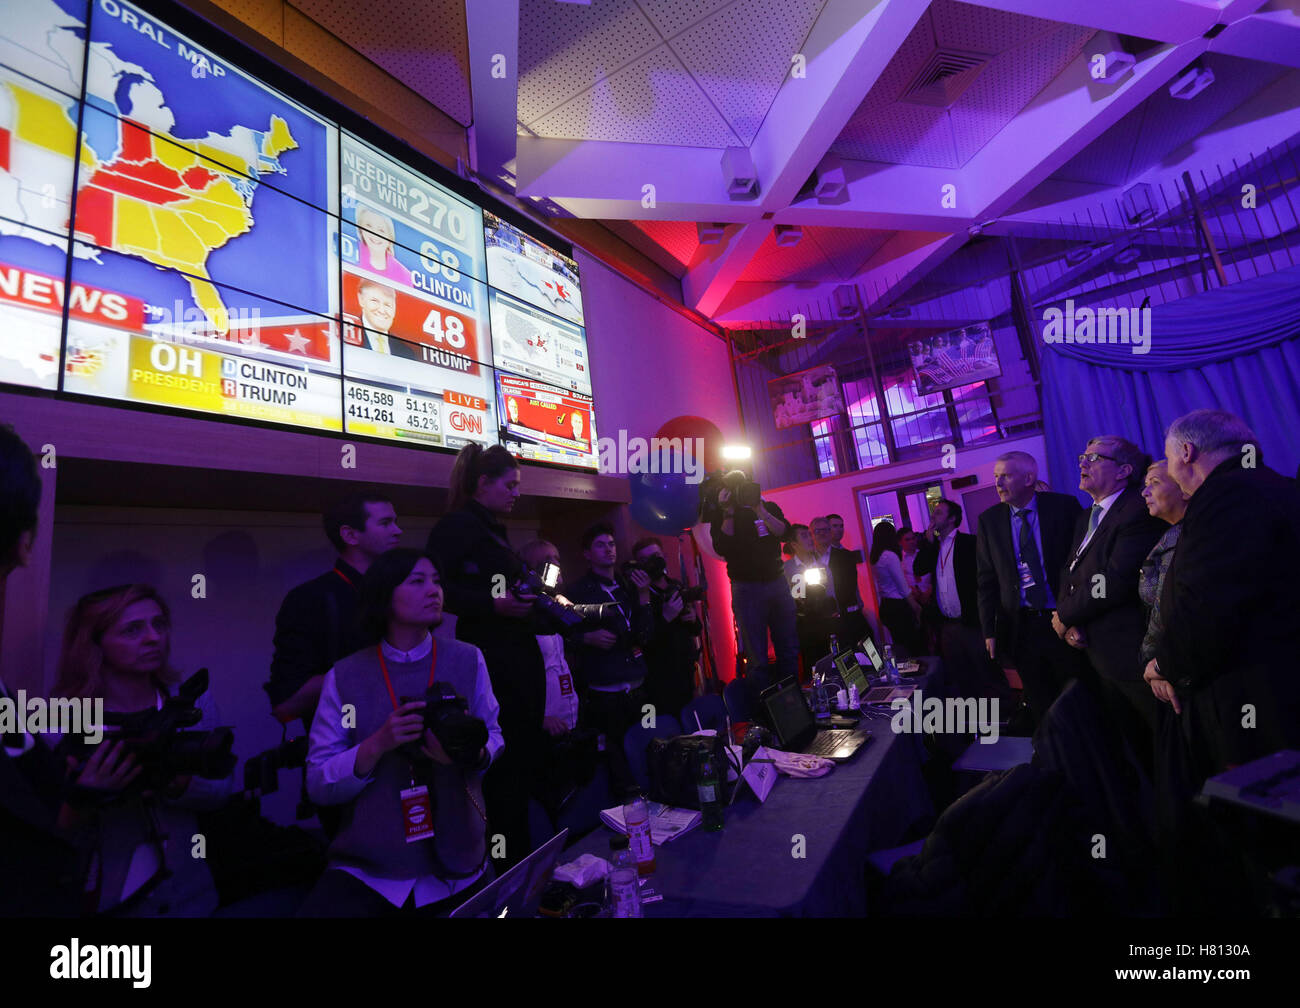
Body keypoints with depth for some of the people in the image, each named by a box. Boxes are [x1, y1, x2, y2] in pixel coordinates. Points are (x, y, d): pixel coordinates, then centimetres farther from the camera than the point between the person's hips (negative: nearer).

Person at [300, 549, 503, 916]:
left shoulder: (467, 659, -5)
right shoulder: (345, 676, -7)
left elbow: (494, 738, 2)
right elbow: (318, 786, -6)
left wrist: (470, 751, -20)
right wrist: (378, 744, -23)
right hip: (365, 873, -1)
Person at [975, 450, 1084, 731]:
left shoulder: (1064, 506, -4)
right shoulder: (989, 520, 1)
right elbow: (986, 579, 3)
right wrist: (989, 631, -1)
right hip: (1020, 627, 2)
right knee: (1040, 705, 13)